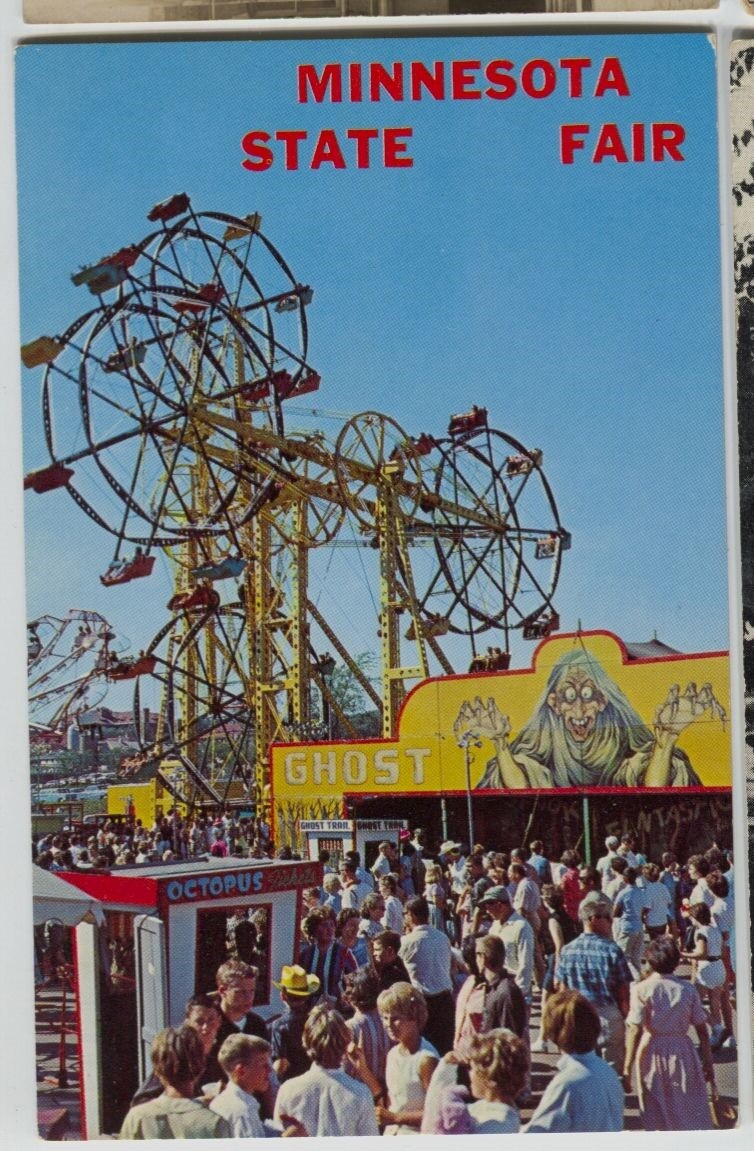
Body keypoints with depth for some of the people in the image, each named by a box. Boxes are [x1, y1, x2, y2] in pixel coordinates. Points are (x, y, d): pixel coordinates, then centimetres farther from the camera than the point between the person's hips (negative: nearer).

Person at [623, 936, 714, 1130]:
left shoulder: (641, 990, -11)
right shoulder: (688, 990, -3)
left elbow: (635, 1031, -14)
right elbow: (702, 1030, 0)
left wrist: (627, 1068, -9)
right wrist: (708, 1063, 11)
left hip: (653, 1054, -1)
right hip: (682, 1052, 1)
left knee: (656, 1121, 13)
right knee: (694, 1119, 9)